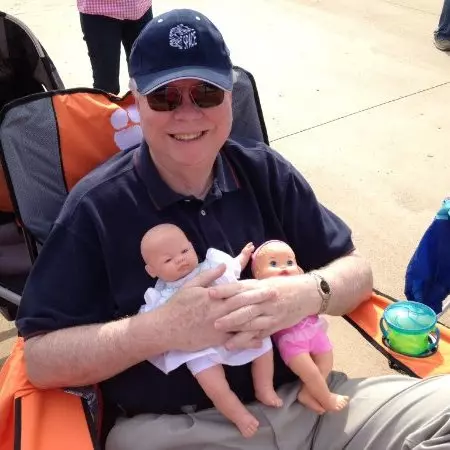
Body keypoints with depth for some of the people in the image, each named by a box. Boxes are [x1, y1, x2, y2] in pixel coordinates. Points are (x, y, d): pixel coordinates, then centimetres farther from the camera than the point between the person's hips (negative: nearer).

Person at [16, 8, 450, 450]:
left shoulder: (266, 172, 6)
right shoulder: (97, 205, -5)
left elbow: (356, 270, 8)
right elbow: (41, 361, -7)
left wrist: (309, 294, -15)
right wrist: (163, 329, -21)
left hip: (304, 397, 4)